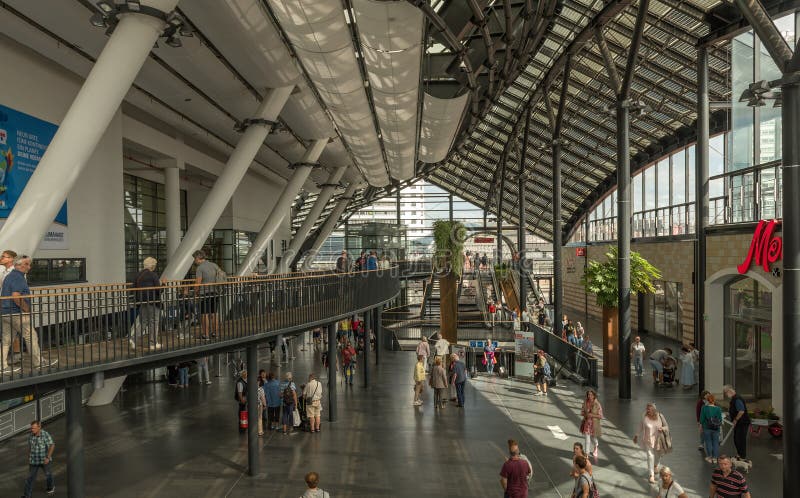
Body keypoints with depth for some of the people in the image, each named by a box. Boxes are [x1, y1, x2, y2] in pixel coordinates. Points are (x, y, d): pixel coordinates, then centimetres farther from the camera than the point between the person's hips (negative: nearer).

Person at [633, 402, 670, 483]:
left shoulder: (660, 416, -14)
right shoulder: (644, 417, -14)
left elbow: (666, 427, -5)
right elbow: (640, 428, 1)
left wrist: (662, 428, -28)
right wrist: (636, 436, 10)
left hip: (658, 439, 2)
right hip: (648, 440, -2)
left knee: (658, 454, 23)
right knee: (650, 456, -9)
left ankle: (655, 465, 55)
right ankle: (652, 475, -3)